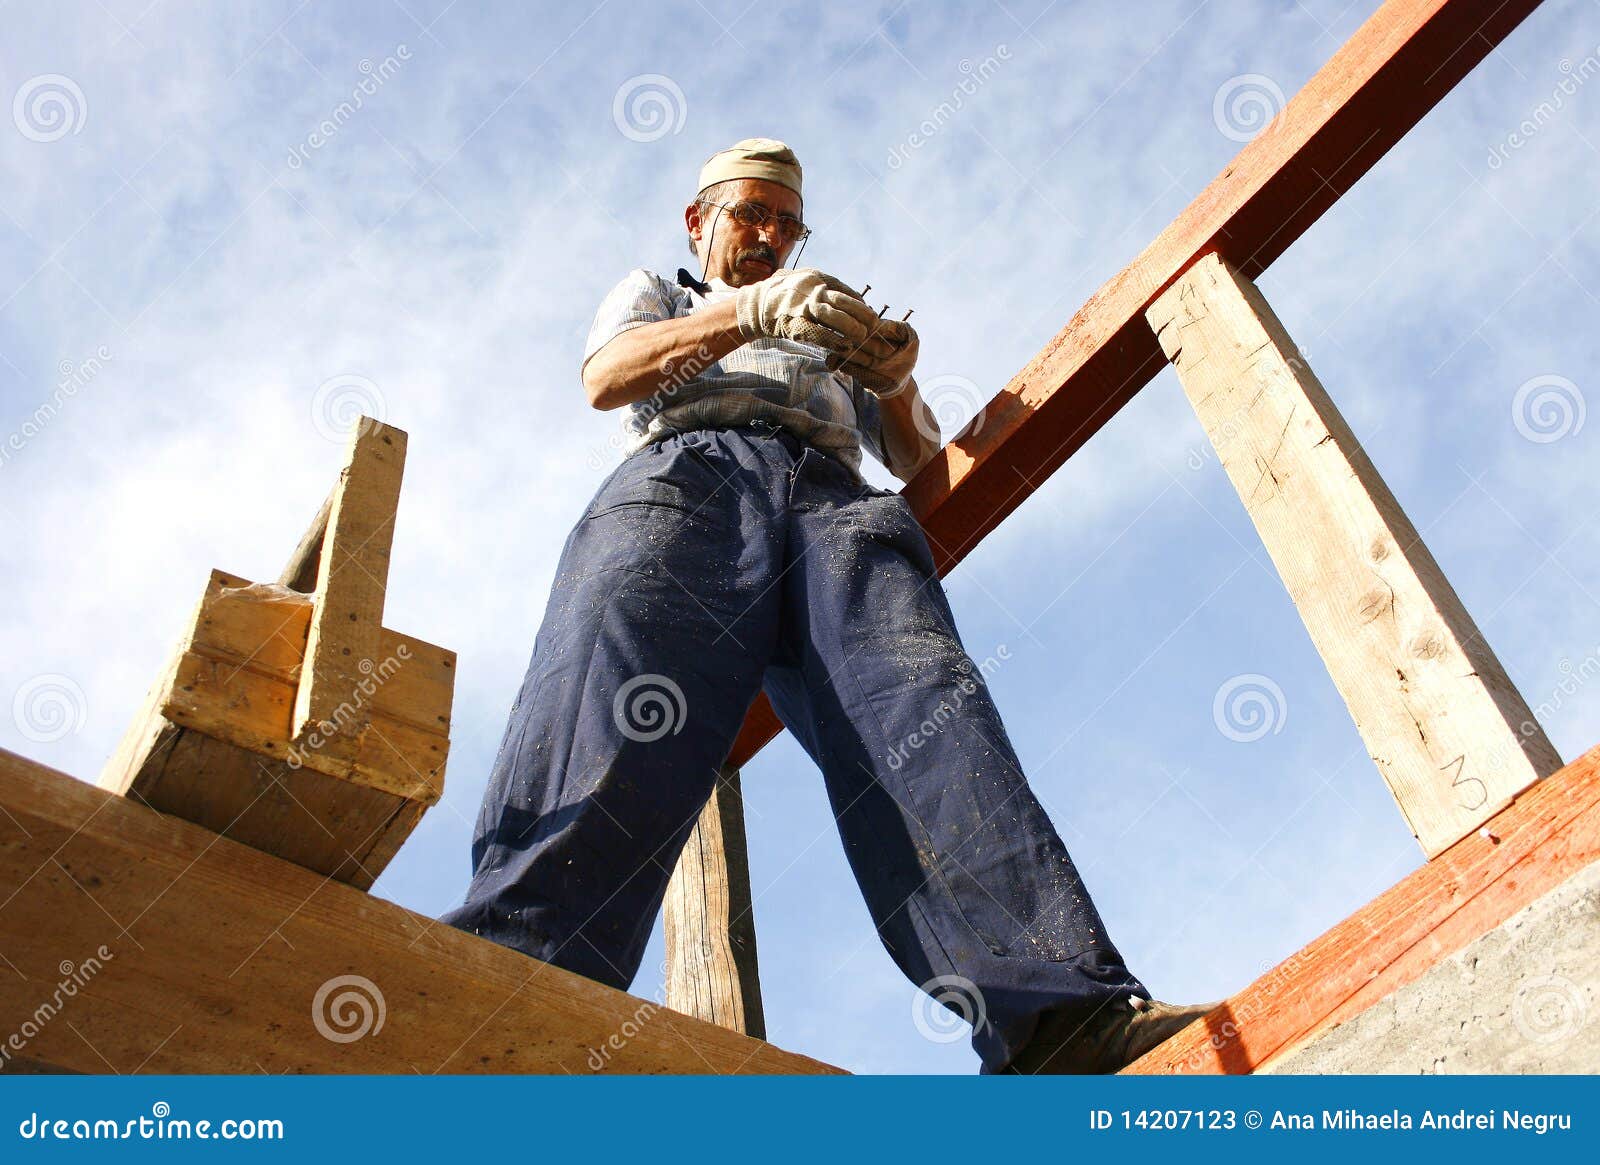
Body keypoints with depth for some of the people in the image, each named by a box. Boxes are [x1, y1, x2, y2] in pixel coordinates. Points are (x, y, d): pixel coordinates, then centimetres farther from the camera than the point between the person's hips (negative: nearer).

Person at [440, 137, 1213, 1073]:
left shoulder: (832, 329, 45)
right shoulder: (650, 294, 38)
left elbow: (921, 460, 35)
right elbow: (606, 377, 13)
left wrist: (896, 386, 11)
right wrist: (747, 314, -3)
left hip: (832, 495, 2)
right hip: (684, 467, -2)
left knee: (924, 703, -30)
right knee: (617, 693, -36)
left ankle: (1059, 1009, -49)